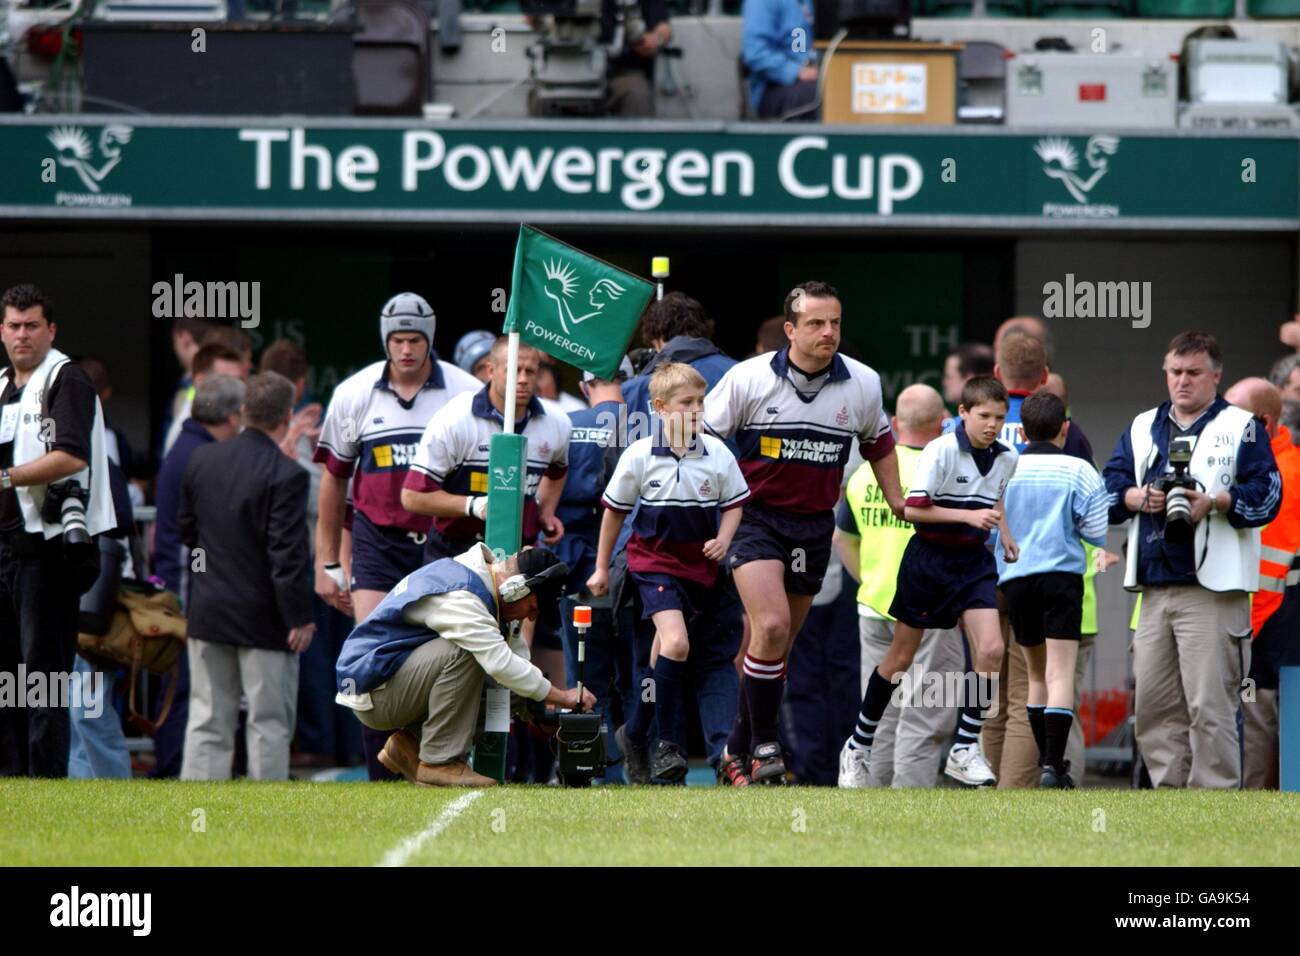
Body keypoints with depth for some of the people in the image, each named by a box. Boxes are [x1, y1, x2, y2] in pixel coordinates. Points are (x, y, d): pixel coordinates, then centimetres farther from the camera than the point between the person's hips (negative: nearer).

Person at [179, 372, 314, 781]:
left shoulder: (202, 459, 3)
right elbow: (288, 554, -18)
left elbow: (187, 530, 13)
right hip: (263, 617, -5)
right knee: (269, 724, 3)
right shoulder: (286, 475, -17)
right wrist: (299, 618, -13)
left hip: (207, 610, 5)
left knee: (207, 721, 10)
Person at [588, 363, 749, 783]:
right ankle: (671, 745, -17)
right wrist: (602, 567, 8)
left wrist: (723, 540, -10)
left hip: (698, 567, 4)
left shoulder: (717, 454, -4)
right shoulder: (640, 456, -8)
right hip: (654, 562, -4)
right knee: (675, 643, -23)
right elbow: (614, 511, 4)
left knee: (665, 656, 12)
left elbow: (734, 503, 10)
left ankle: (635, 735, 30)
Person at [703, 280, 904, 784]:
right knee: (771, 627, -22)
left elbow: (878, 442, 19)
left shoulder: (863, 384, -1)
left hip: (815, 525, 4)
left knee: (777, 646, 10)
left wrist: (898, 501, 19)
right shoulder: (748, 379, -10)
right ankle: (763, 745, -12)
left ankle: (739, 751, 22)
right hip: (755, 516, -4)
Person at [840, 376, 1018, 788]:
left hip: (974, 561, 4)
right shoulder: (940, 451, -16)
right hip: (929, 557, -4)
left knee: (990, 650, -14)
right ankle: (860, 744, 22)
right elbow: (913, 509, -19)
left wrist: (1003, 531, 10)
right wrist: (969, 516, -24)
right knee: (901, 658, 5)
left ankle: (965, 749, -5)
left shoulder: (1005, 458, 4)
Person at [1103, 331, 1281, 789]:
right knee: (1153, 704, 6)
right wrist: (1138, 497, -8)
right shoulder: (1143, 428, 20)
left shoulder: (1241, 427, 5)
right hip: (1154, 589, 6)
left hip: (1212, 590, -5)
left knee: (1210, 706, -10)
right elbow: (1110, 486, 14)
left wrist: (1214, 502, -20)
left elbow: (1266, 493, -5)